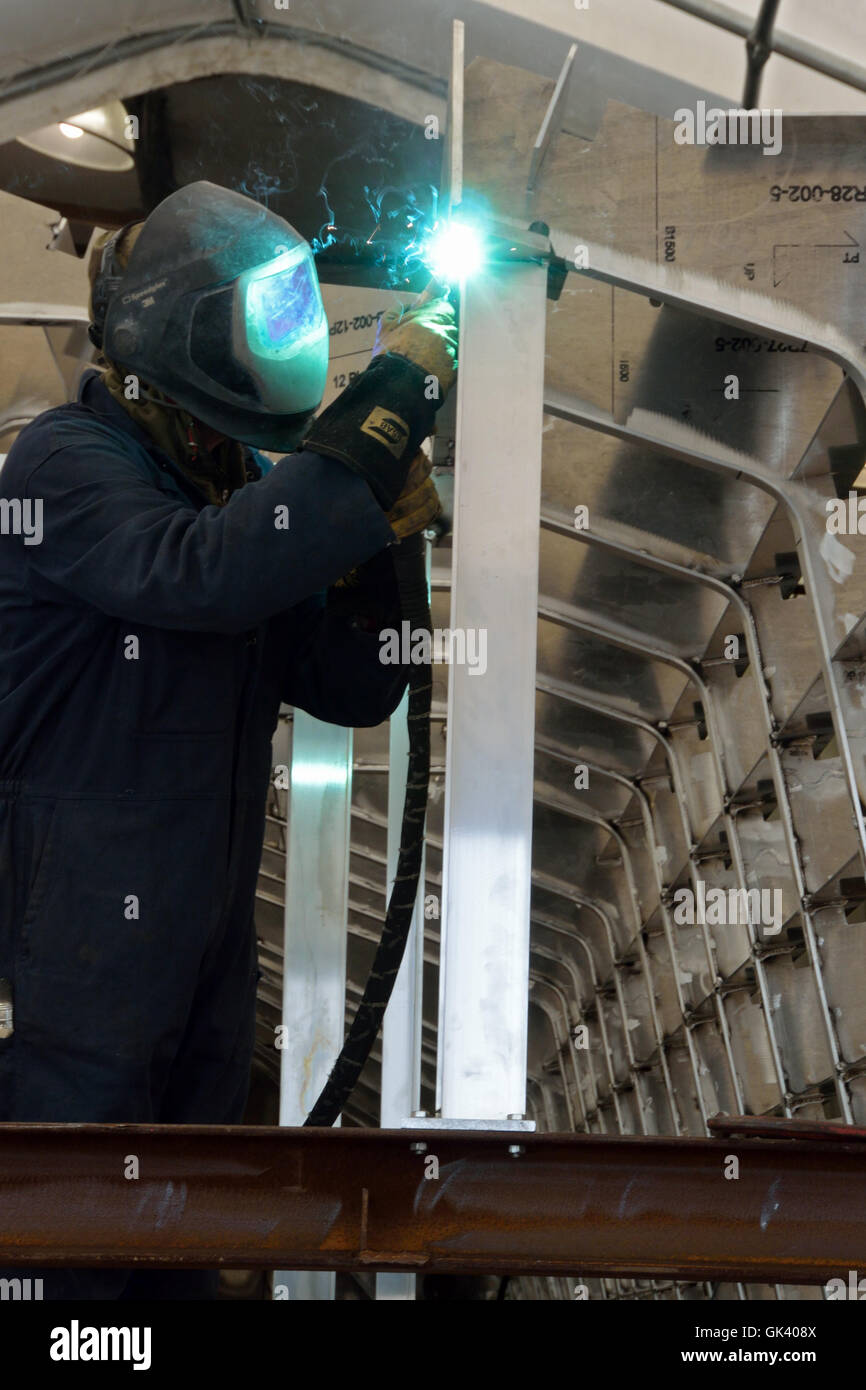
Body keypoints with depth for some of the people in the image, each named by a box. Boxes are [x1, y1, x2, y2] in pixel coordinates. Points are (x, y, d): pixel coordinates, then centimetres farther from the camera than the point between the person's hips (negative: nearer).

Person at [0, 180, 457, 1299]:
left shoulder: (245, 480, 10)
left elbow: (353, 691, 8)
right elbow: (208, 573, -35)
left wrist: (375, 542, -11)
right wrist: (391, 399, -30)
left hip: (207, 948, 8)